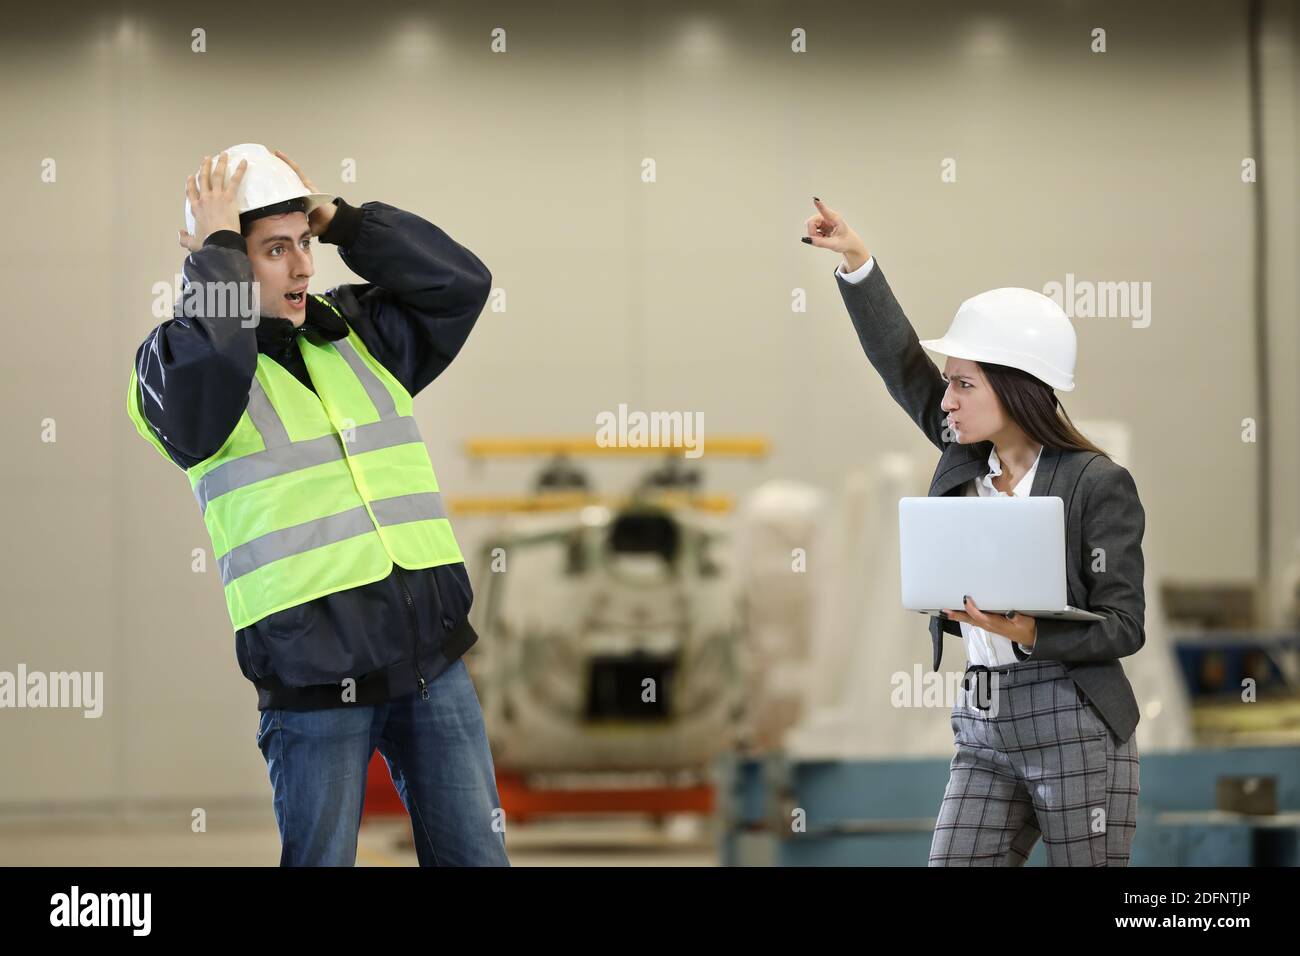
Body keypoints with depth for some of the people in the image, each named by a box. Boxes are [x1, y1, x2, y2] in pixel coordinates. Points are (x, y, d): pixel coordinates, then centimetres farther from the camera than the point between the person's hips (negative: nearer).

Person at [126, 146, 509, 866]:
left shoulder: (354, 331, 15)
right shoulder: (174, 356, -1)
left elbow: (461, 281, 6)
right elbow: (207, 379, -25)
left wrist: (339, 220, 2)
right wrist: (216, 251, -13)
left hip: (433, 652, 5)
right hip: (314, 673, -4)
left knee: (475, 857, 8)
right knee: (321, 859, 4)